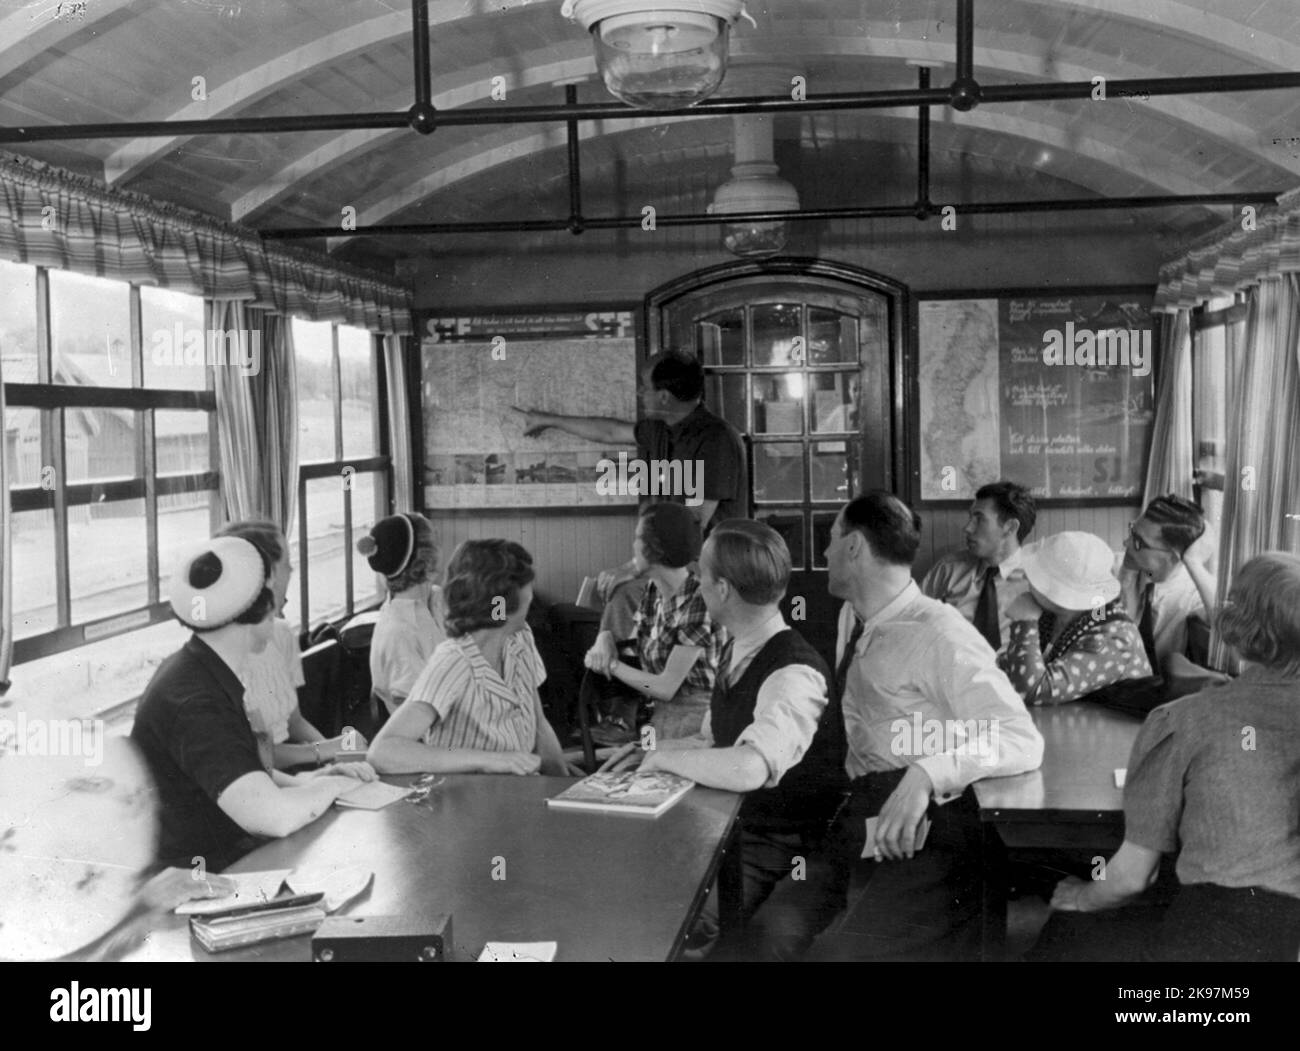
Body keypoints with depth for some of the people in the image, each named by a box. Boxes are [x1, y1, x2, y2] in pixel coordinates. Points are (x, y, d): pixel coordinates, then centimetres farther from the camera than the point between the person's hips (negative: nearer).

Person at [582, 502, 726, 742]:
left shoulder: (698, 603, -18)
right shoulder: (653, 592, 4)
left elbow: (665, 688, -15)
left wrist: (611, 665, -6)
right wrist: (605, 638, -7)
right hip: (659, 713, 6)